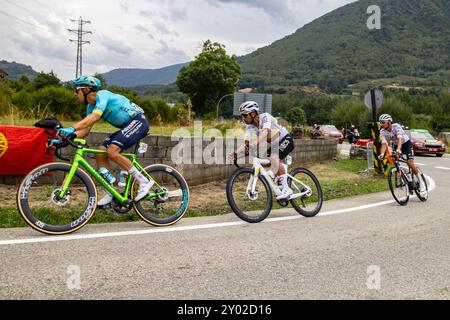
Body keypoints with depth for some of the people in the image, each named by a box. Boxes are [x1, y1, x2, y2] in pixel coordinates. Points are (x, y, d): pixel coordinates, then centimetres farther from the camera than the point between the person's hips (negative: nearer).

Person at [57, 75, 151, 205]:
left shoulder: (102, 95, -16)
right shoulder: (91, 106, 11)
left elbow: (94, 117, -33)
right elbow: (86, 130, 7)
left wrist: (71, 128, -42)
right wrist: (67, 136, -6)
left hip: (138, 121, -9)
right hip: (127, 126, 9)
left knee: (112, 151, -25)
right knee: (100, 153, -1)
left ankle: (144, 181, -17)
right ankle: (110, 193, 5)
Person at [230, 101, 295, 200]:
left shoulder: (265, 117, -24)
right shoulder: (250, 127, -5)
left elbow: (265, 132, -43)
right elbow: (245, 143, -13)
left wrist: (255, 144, -58)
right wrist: (235, 153, -31)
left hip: (285, 140, -8)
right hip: (274, 144, 8)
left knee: (274, 157, -28)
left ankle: (286, 189, -23)